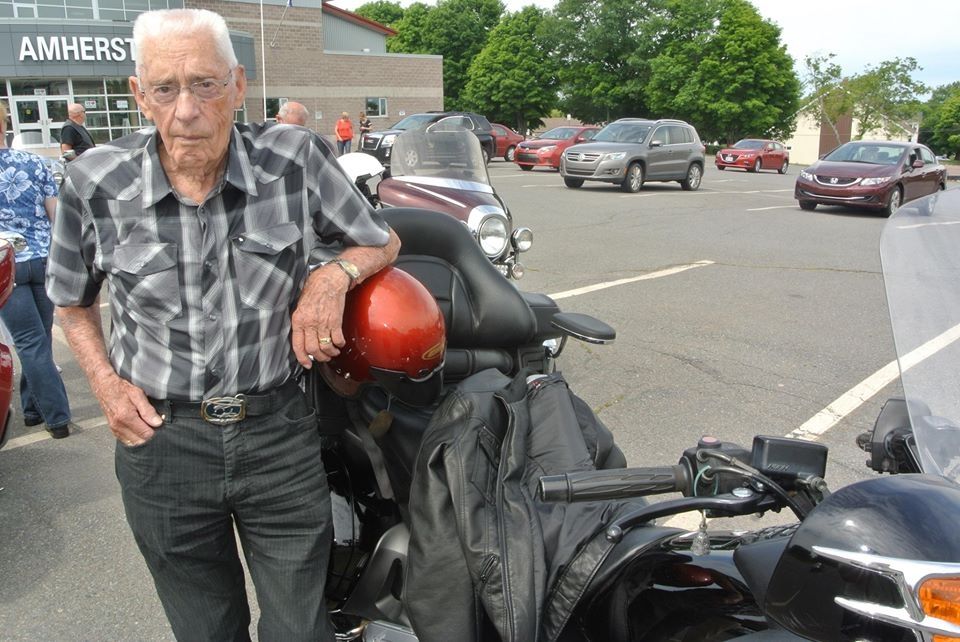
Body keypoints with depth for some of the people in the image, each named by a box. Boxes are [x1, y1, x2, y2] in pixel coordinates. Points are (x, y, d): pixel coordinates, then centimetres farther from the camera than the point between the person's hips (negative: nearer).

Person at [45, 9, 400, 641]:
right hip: (159, 439, 1)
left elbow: (383, 242, 4)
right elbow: (73, 300, 11)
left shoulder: (297, 158, -11)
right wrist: (107, 383, -2)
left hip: (279, 431, -1)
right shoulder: (96, 181, -7)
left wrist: (334, 274, -16)